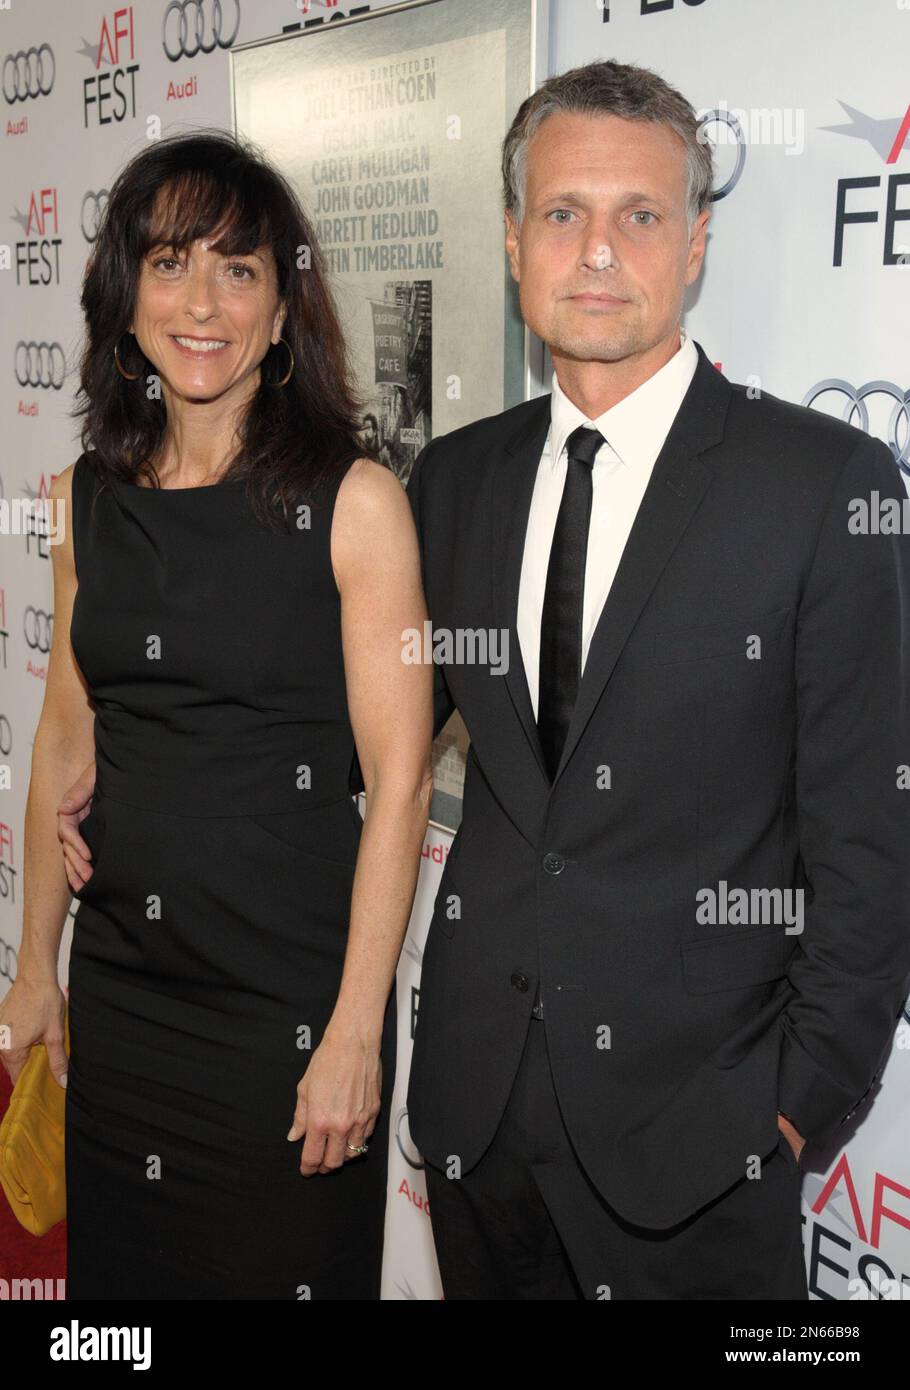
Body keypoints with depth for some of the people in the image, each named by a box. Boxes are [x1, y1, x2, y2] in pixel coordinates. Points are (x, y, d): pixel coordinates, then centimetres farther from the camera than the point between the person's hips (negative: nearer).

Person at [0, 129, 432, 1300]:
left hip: (289, 999, -4)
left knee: (286, 1267, 12)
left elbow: (398, 779, -12)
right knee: (120, 1267, 20)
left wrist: (354, 1031, -14)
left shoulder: (354, 502, -11)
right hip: (119, 990, 5)